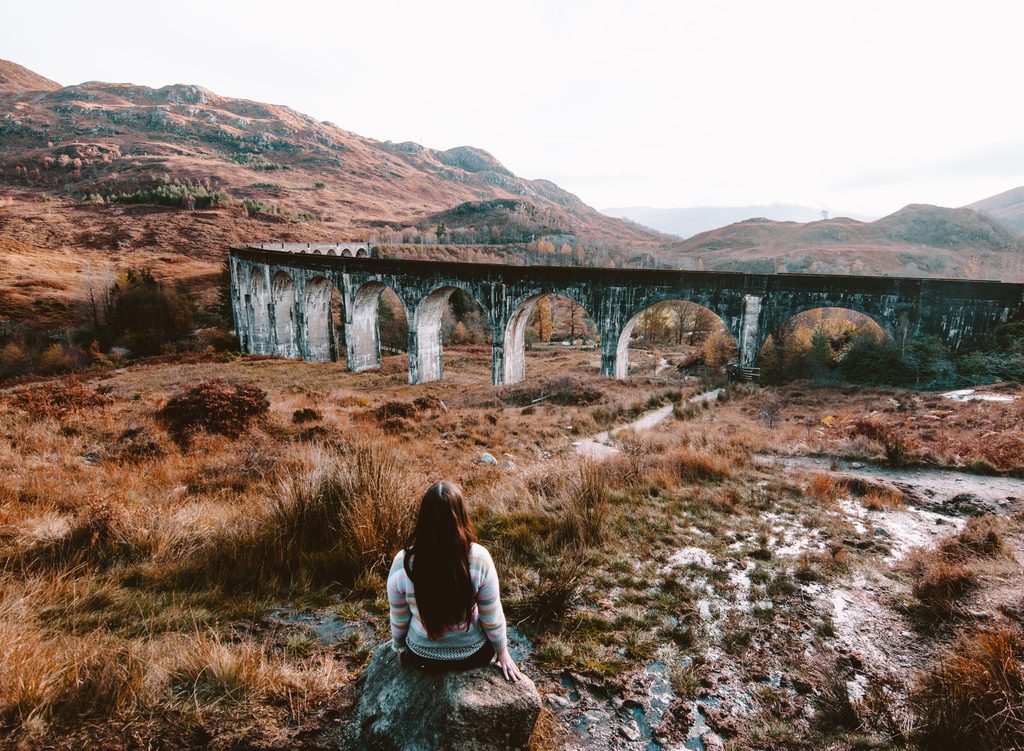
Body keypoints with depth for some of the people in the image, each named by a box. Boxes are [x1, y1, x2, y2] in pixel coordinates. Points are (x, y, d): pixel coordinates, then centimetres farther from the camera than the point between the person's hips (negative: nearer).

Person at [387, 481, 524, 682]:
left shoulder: (403, 562, -24)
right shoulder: (479, 558, -27)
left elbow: (399, 618, -9)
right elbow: (491, 617, -14)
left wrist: (399, 647, 12)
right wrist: (502, 651, 5)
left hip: (422, 656, 1)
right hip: (473, 655, -1)